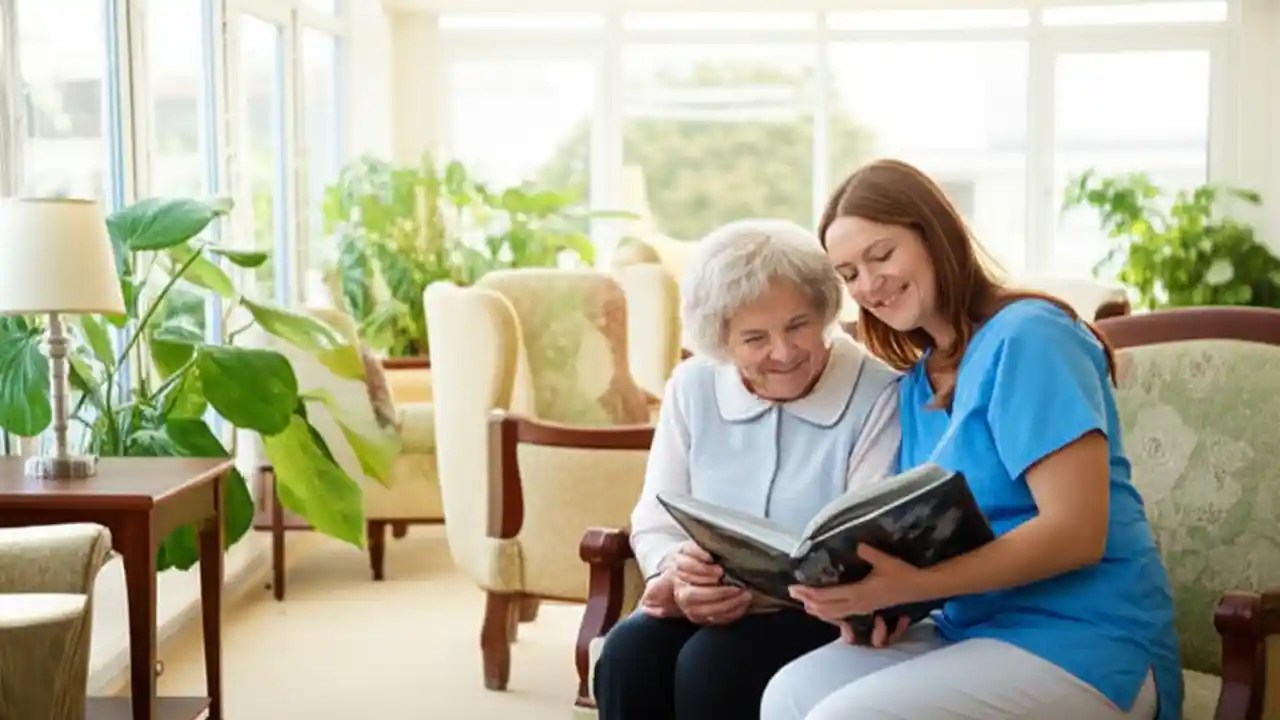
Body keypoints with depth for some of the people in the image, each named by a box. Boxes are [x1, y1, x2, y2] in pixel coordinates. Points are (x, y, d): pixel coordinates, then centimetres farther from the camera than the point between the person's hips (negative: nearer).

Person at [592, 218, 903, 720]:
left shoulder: (878, 397, -10)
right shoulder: (691, 388, 5)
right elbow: (654, 524, 5)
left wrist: (758, 590, -27)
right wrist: (676, 570, -19)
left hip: (826, 615, -4)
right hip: (704, 610, 4)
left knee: (713, 664, -32)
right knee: (628, 652, -27)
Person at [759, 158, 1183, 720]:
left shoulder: (1026, 337, -12)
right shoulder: (916, 383, 14)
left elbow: (1078, 533, -19)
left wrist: (911, 586, -28)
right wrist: (877, 596, -12)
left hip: (1082, 642, -7)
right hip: (970, 627, 7)